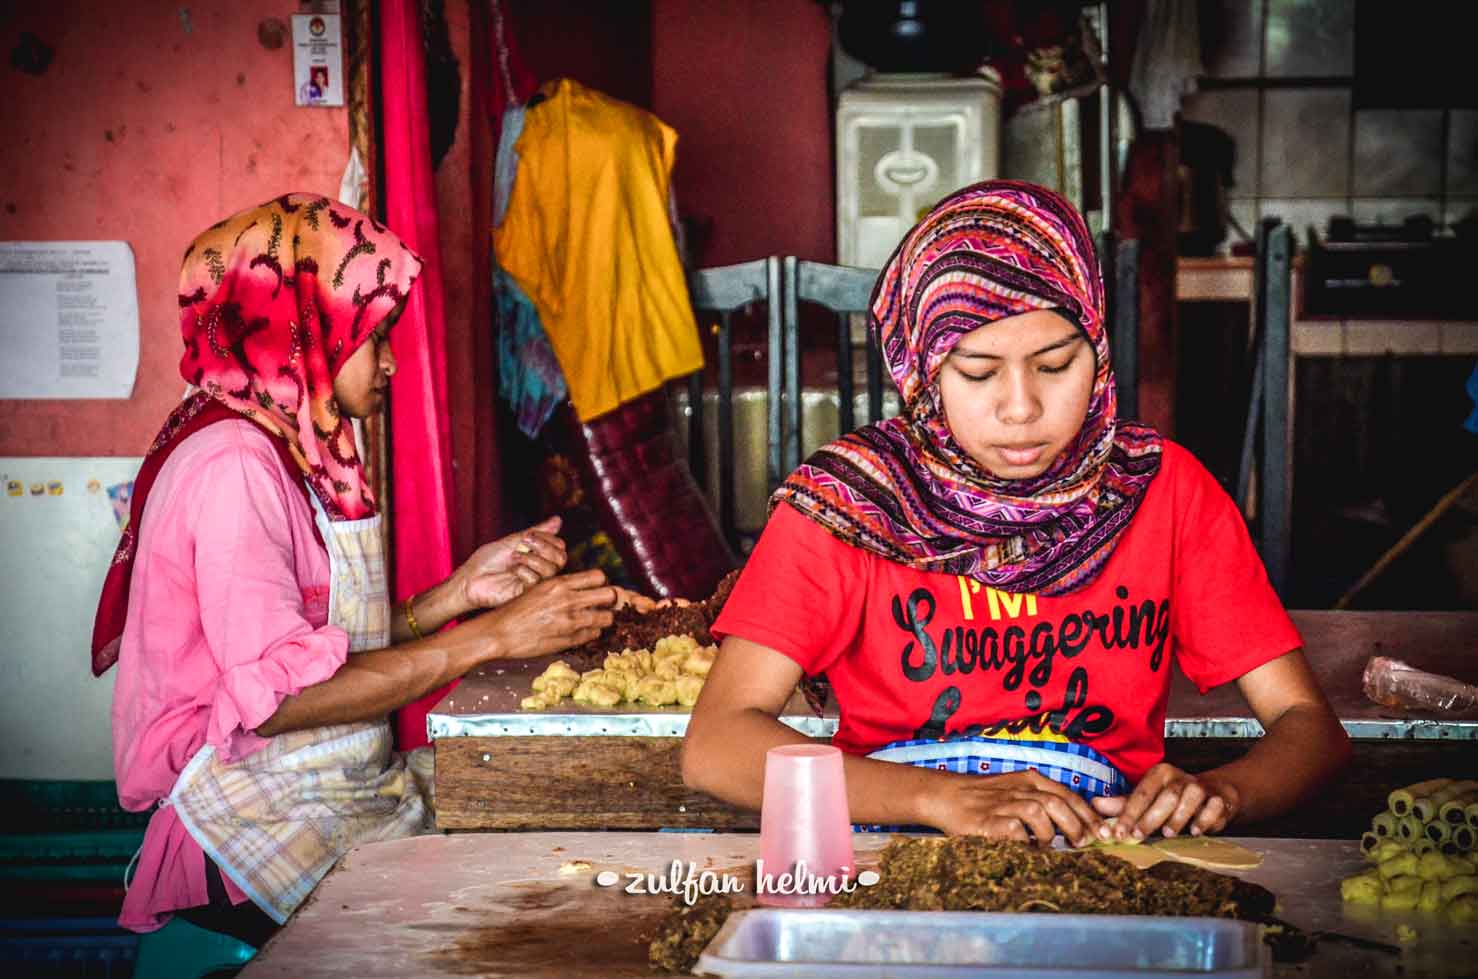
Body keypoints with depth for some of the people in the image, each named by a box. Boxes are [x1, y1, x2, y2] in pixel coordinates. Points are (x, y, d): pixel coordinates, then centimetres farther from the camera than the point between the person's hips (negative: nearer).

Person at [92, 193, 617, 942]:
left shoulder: (301, 449, 12)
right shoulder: (232, 464, -17)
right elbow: (277, 696, -24)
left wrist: (457, 593, 1)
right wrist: (492, 635, -21)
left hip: (346, 785, 9)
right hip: (258, 818, -9)